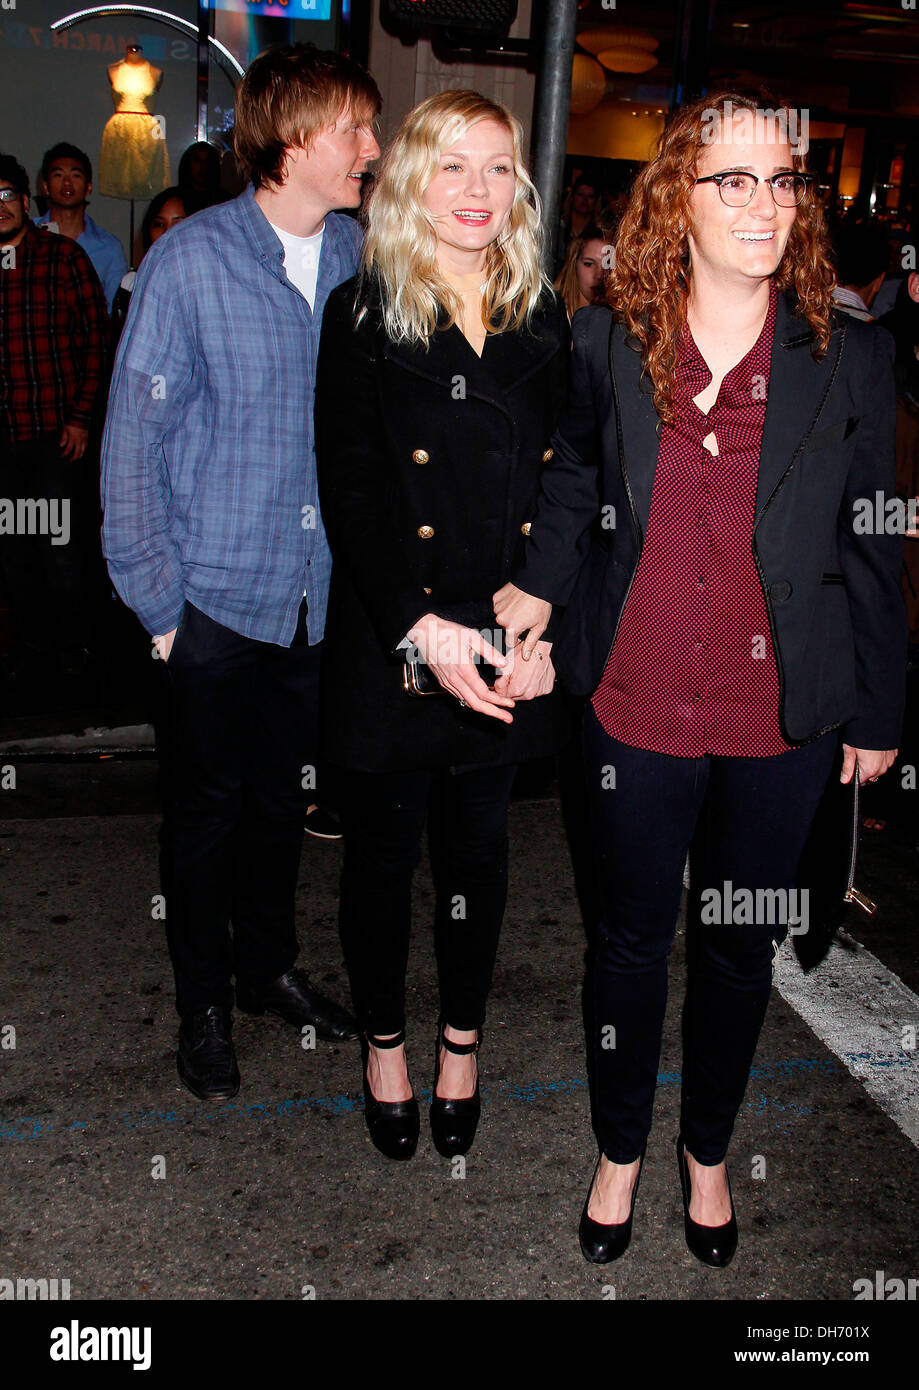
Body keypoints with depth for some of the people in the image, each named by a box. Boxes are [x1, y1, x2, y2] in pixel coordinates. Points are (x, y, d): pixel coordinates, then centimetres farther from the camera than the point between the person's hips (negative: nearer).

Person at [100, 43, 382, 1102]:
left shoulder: (361, 257, 2)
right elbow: (134, 438, -8)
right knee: (208, 801, 10)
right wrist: (155, 596, -9)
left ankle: (268, 966, 38)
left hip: (317, 594, 4)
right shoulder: (192, 259, -11)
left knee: (283, 791, 18)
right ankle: (203, 1003, 29)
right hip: (218, 592, -4)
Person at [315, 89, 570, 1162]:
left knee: (477, 849, 14)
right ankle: (383, 1042, 33)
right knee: (383, 852, 11)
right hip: (387, 641, -2)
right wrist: (421, 629, -19)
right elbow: (350, 491, -9)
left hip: (506, 643, 3)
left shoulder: (541, 319, 6)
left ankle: (462, 1038, 34)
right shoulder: (361, 317, -3)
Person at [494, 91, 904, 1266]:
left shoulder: (850, 359, -3)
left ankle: (706, 1152, 41)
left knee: (740, 948, 15)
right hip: (637, 708, 0)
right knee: (632, 940, 14)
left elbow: (871, 548, 2)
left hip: (783, 722, 0)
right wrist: (536, 587, 0)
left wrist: (876, 713, 5)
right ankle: (619, 1153, 39)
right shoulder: (606, 344, -1)